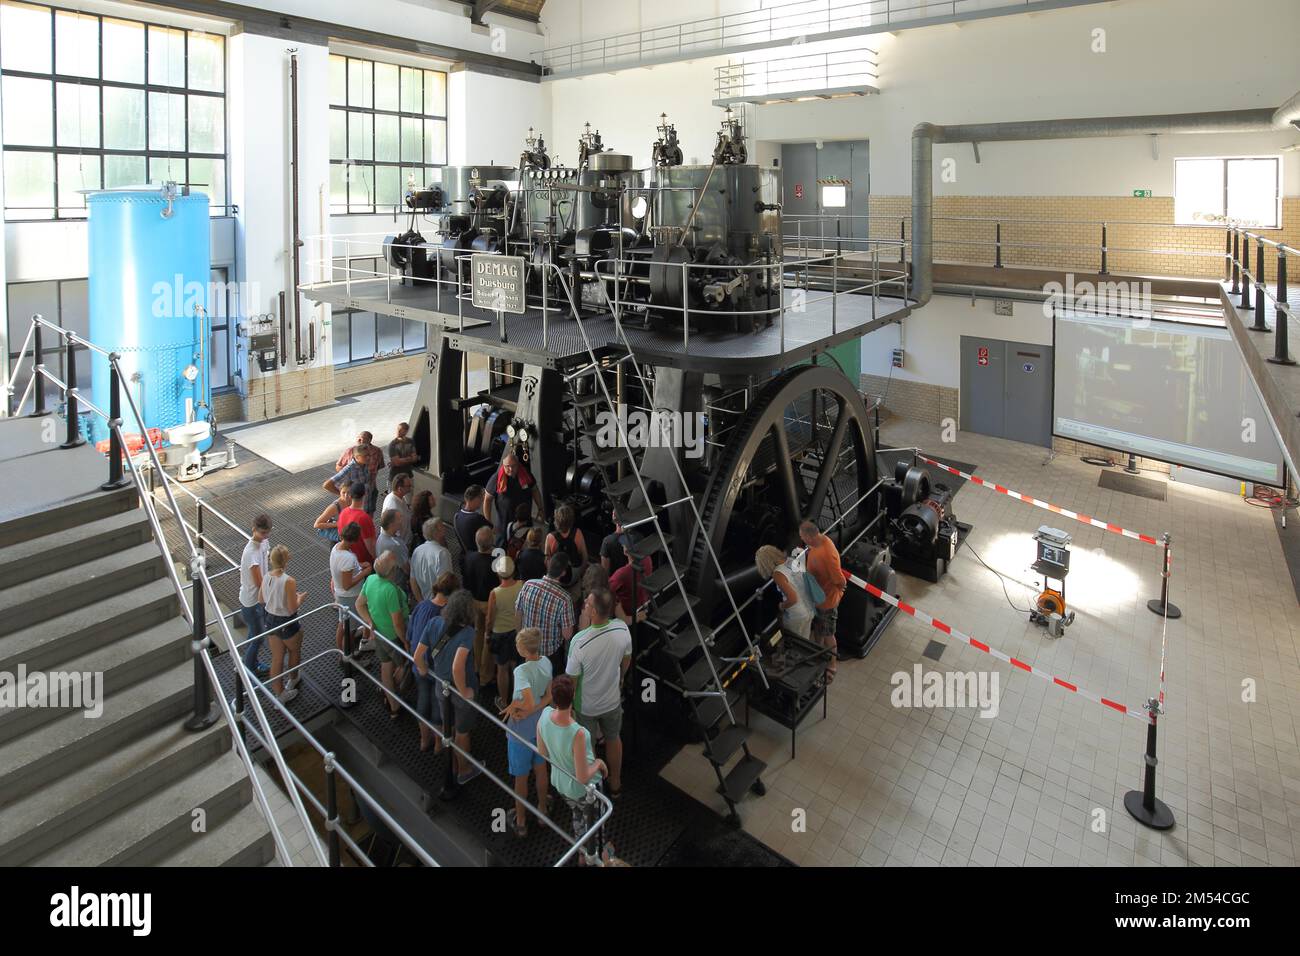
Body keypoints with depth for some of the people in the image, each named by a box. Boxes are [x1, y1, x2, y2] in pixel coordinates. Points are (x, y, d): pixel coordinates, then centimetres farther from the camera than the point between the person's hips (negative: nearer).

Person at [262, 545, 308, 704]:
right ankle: (292, 680, 48)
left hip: (271, 620, 5)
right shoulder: (289, 581, -29)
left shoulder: (266, 578, -8)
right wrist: (300, 598, -5)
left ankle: (279, 693, 29)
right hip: (287, 624, -5)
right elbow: (292, 609, -23)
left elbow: (262, 600, 7)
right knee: (294, 651, 25)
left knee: (277, 658, 18)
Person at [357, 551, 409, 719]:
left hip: (379, 633, 7)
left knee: (386, 668, 22)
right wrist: (406, 641, -14)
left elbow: (359, 604, 1)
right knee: (403, 666, 19)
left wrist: (370, 622, -5)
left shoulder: (370, 579, -11)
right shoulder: (391, 590, -35)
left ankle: (393, 706, 41)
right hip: (394, 636, -7)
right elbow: (397, 623, -27)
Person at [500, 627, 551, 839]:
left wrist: (515, 705, -17)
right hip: (541, 725, 6)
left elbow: (529, 704, -37)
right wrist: (528, 711, -14)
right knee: (540, 769, 26)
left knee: (521, 777, 15)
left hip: (521, 731, -6)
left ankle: (520, 821, 33)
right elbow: (549, 696, -6)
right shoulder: (546, 663, -10)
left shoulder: (522, 671, -31)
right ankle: (543, 809, 45)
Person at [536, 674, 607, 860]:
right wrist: (598, 763, -12)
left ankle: (582, 851, 59)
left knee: (577, 816, 35)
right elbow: (583, 778, -31)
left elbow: (543, 752, -6)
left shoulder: (545, 714, -25)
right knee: (591, 822, 27)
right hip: (584, 789, -5)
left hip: (560, 783, 5)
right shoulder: (578, 733, -42)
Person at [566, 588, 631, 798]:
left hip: (586, 706, -3)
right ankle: (615, 784, 49)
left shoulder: (580, 642, -36)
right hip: (612, 700, 3)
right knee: (613, 739, 29)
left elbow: (571, 679, -21)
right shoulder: (623, 629, -23)